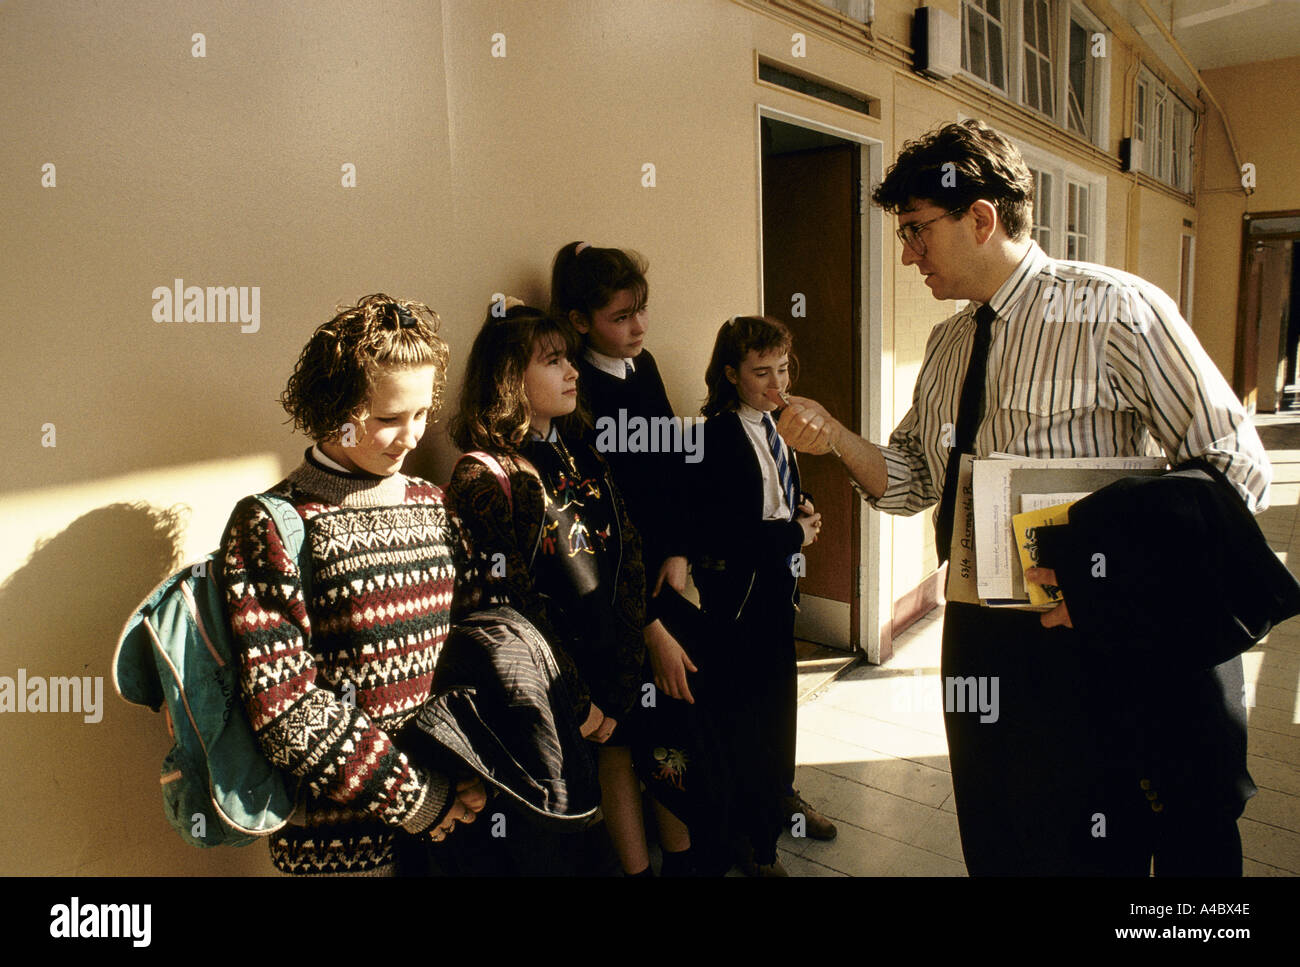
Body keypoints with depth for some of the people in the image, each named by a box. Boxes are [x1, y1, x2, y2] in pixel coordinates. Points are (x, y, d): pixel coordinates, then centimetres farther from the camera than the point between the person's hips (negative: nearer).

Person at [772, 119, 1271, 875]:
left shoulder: (1115, 309, -13)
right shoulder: (948, 344, 10)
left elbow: (1238, 470, -14)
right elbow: (912, 482, 12)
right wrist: (835, 438, -6)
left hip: (1085, 642, -7)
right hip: (976, 636, 7)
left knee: (1082, 853, 8)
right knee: (993, 848, 21)